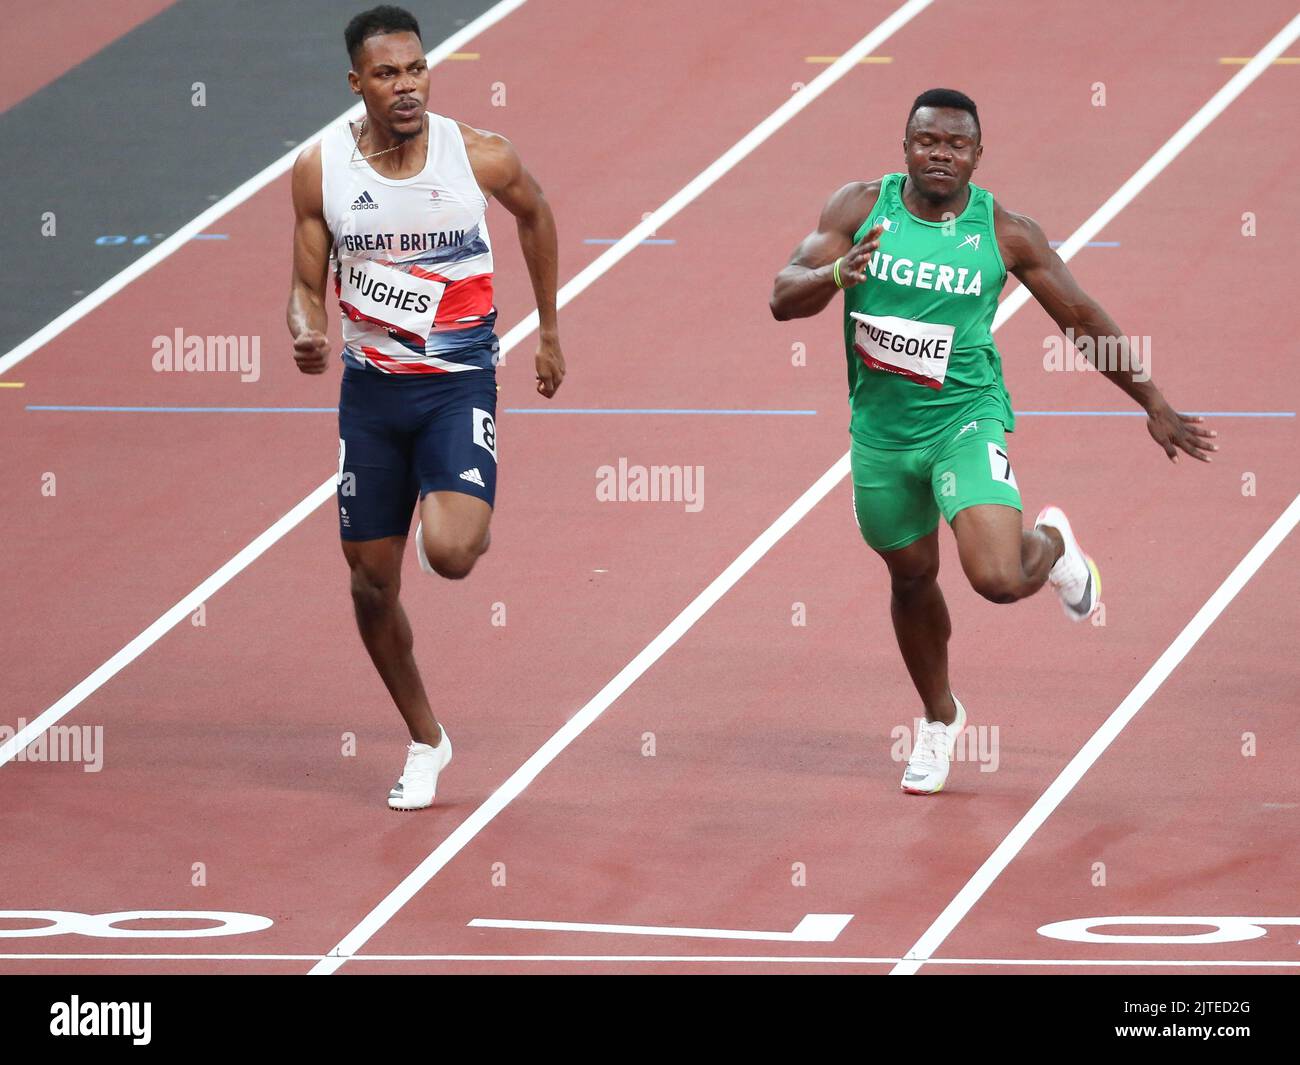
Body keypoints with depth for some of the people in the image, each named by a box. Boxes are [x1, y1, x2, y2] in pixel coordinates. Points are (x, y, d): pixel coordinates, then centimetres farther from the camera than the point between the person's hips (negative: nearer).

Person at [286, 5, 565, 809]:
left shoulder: (480, 157, -11)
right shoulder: (322, 168, -7)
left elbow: (536, 213, 11)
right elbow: (308, 287, 3)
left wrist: (550, 332, 17)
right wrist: (306, 334, -21)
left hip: (459, 382, -3)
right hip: (371, 387, 3)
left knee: (449, 553, -24)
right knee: (371, 579, 6)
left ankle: (476, 523, 16)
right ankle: (426, 743, 26)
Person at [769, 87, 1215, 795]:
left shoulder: (1005, 233, -8)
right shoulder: (860, 208, -6)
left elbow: (1083, 318, 2)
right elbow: (784, 298, -11)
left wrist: (1155, 407, 5)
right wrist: (836, 274, -34)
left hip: (966, 419, -2)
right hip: (880, 428, 2)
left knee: (998, 579, -21)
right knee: (911, 576, 18)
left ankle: (1052, 545, 17)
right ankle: (940, 718, 43)